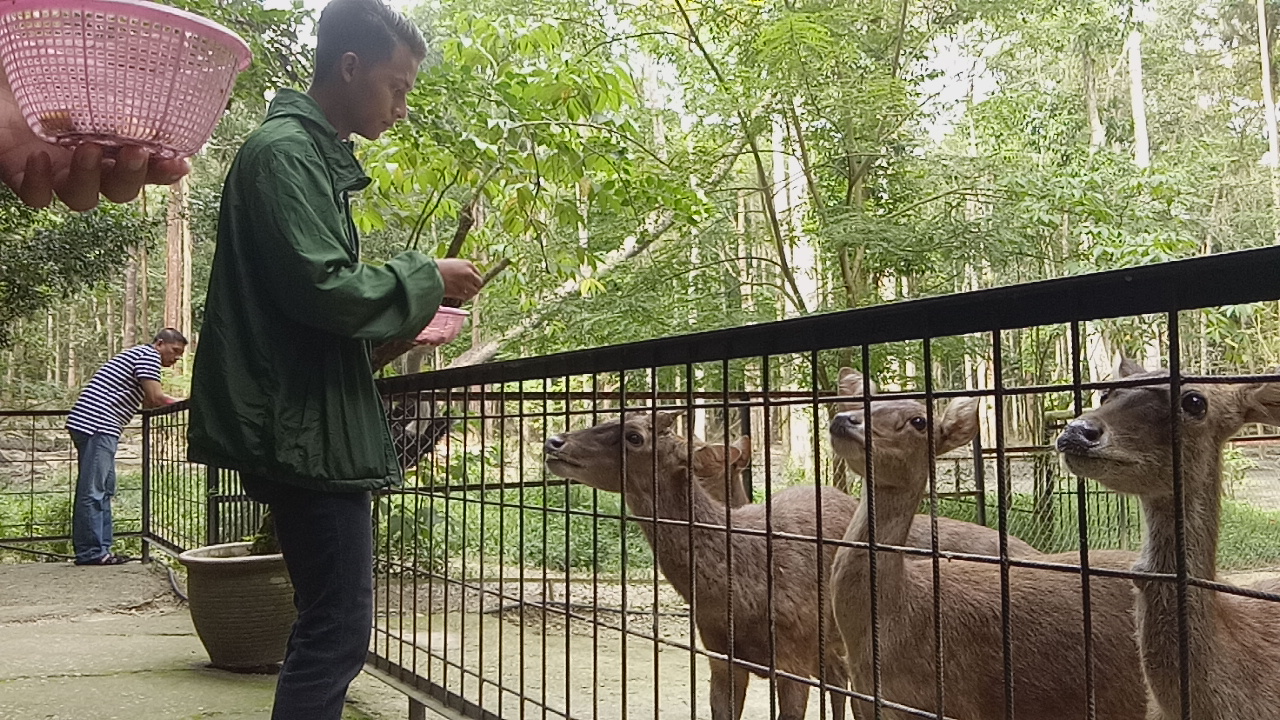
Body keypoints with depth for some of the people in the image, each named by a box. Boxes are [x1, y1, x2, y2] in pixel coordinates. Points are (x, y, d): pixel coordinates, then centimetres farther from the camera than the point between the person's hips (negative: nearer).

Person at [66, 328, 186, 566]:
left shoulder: (139, 356, 27)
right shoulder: (148, 355, -5)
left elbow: (148, 403, 22)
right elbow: (156, 398, -15)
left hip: (95, 426, 11)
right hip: (97, 424, -11)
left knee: (104, 489, 12)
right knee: (93, 490, -8)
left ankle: (100, 548, 15)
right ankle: (90, 551, -6)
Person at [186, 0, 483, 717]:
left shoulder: (317, 155, 20)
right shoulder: (284, 152, -11)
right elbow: (322, 288, -21)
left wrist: (399, 329, 15)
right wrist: (426, 278, -8)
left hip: (319, 425, 10)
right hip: (311, 429, -10)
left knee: (330, 629, 14)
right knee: (337, 633, -8)